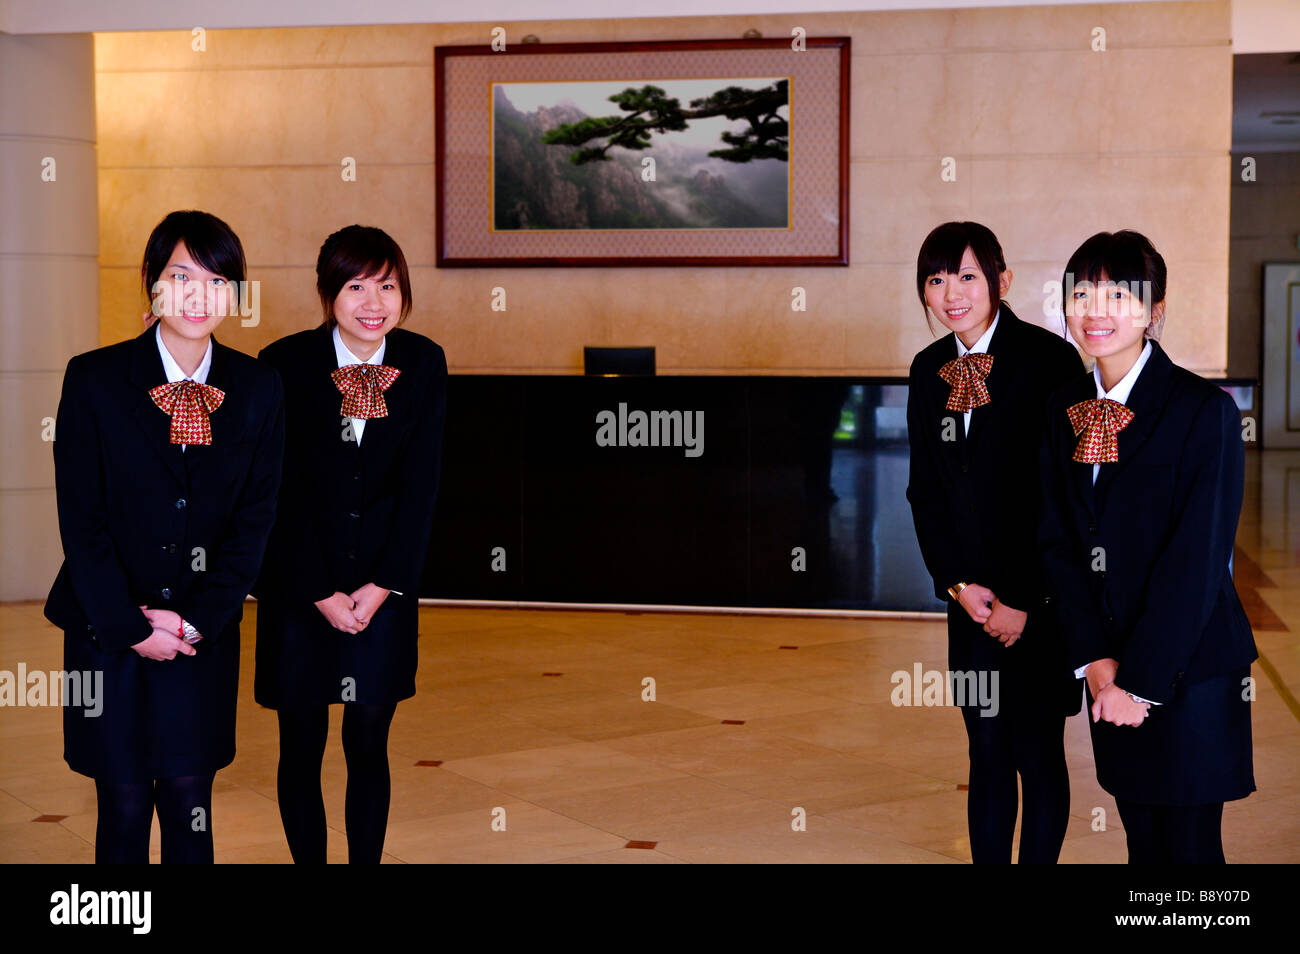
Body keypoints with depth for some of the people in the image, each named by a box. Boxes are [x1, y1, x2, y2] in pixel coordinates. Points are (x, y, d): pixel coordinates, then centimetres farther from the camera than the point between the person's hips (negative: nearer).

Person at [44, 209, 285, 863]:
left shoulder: (258, 389, 2)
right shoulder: (94, 379, -4)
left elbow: (255, 516, 2)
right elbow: (80, 518, -6)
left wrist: (197, 618, -7)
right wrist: (131, 626, -10)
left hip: (205, 633, 2)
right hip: (108, 630, -1)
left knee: (189, 803, 4)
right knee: (124, 805, 3)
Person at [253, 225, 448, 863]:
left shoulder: (424, 363, -3)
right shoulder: (285, 364, -11)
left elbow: (420, 485, -1)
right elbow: (282, 493, -9)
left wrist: (384, 585, -6)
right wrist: (322, 593, -9)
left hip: (385, 581, 2)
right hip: (299, 582, -2)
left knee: (369, 745, 6)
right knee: (301, 748, 5)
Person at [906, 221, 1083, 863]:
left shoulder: (1049, 359, -11)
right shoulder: (929, 370, 7)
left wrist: (1025, 602, -12)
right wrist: (957, 584, -1)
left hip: (1041, 603, -5)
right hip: (972, 602, 5)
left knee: (1039, 757, 3)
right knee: (987, 757, 11)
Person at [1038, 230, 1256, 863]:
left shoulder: (1207, 411, -12)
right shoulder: (1066, 409, 6)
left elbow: (1198, 561, -16)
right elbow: (1059, 539, 5)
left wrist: (1140, 679, -15)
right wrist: (1095, 657, -6)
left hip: (1187, 673, -5)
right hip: (1109, 671, 5)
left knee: (1188, 843, 3)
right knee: (1141, 839, 14)